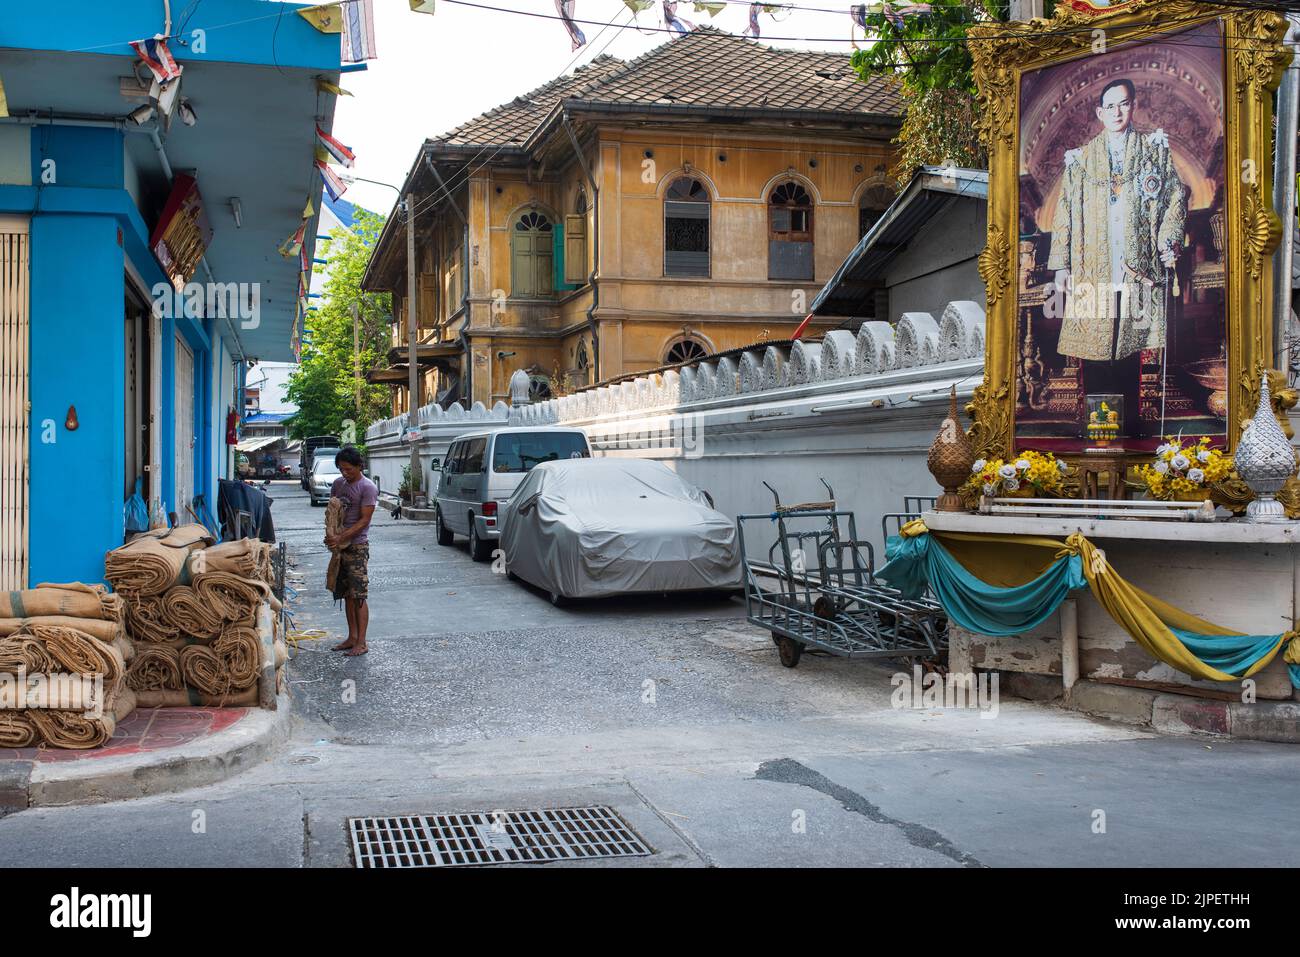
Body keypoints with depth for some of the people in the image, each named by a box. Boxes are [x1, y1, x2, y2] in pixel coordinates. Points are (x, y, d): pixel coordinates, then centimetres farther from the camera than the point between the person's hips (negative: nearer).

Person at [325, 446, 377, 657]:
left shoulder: (368, 488, -12)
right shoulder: (338, 483, 10)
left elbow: (364, 520, -15)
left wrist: (341, 538, -22)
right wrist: (330, 535, -2)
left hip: (357, 546, -7)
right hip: (340, 545, 7)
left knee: (359, 596, -6)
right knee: (347, 594, 12)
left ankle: (361, 643, -3)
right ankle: (352, 637, 19)